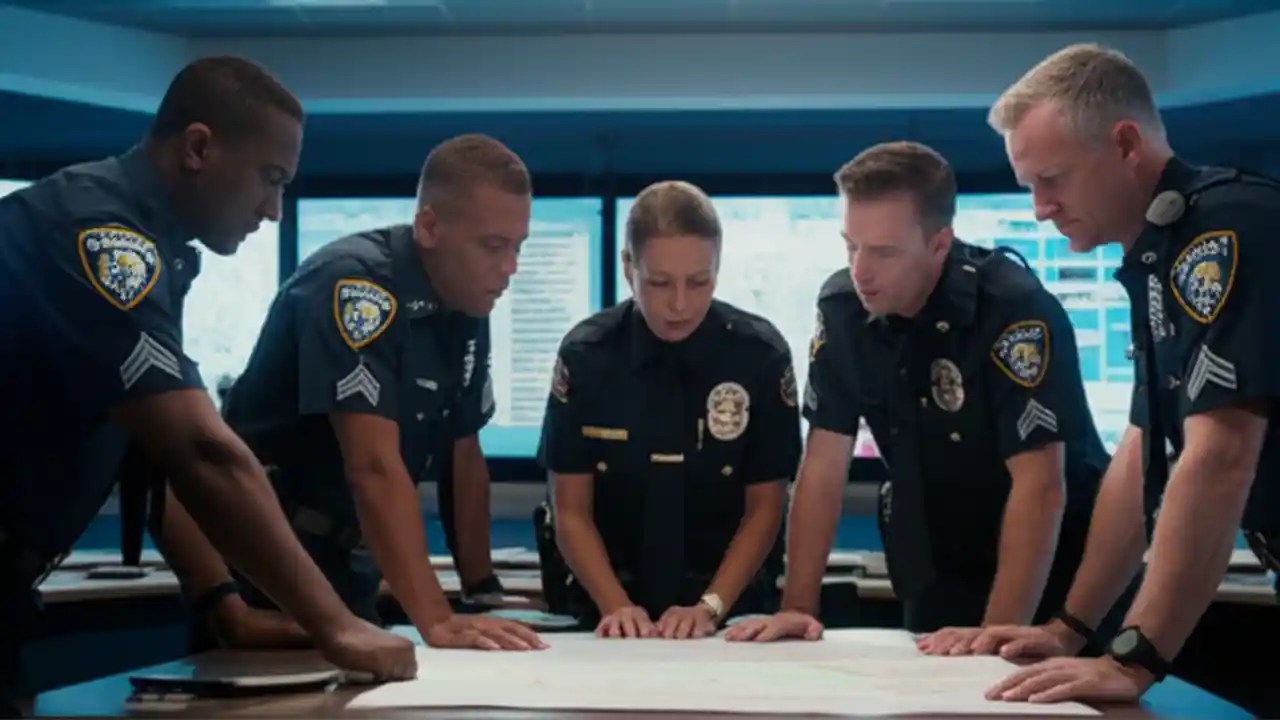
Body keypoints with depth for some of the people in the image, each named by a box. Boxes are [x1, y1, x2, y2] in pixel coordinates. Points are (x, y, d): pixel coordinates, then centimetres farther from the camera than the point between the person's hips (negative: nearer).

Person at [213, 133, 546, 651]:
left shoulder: (467, 308, 2)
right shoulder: (355, 286, -24)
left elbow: (465, 458, 10)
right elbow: (373, 467, -32)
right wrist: (436, 620, -37)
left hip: (344, 557, 8)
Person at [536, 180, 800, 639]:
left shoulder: (761, 354, -6)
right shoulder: (585, 354, -5)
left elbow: (765, 507, -1)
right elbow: (571, 511, -1)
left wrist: (711, 608, -13)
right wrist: (616, 607, -15)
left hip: (732, 614, 0)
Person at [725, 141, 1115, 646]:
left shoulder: (1016, 310, -26)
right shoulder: (842, 307, -10)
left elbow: (1039, 486, -29)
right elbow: (824, 464, -7)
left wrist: (996, 633, -34)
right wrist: (797, 606, -13)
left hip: (1053, 581, -4)